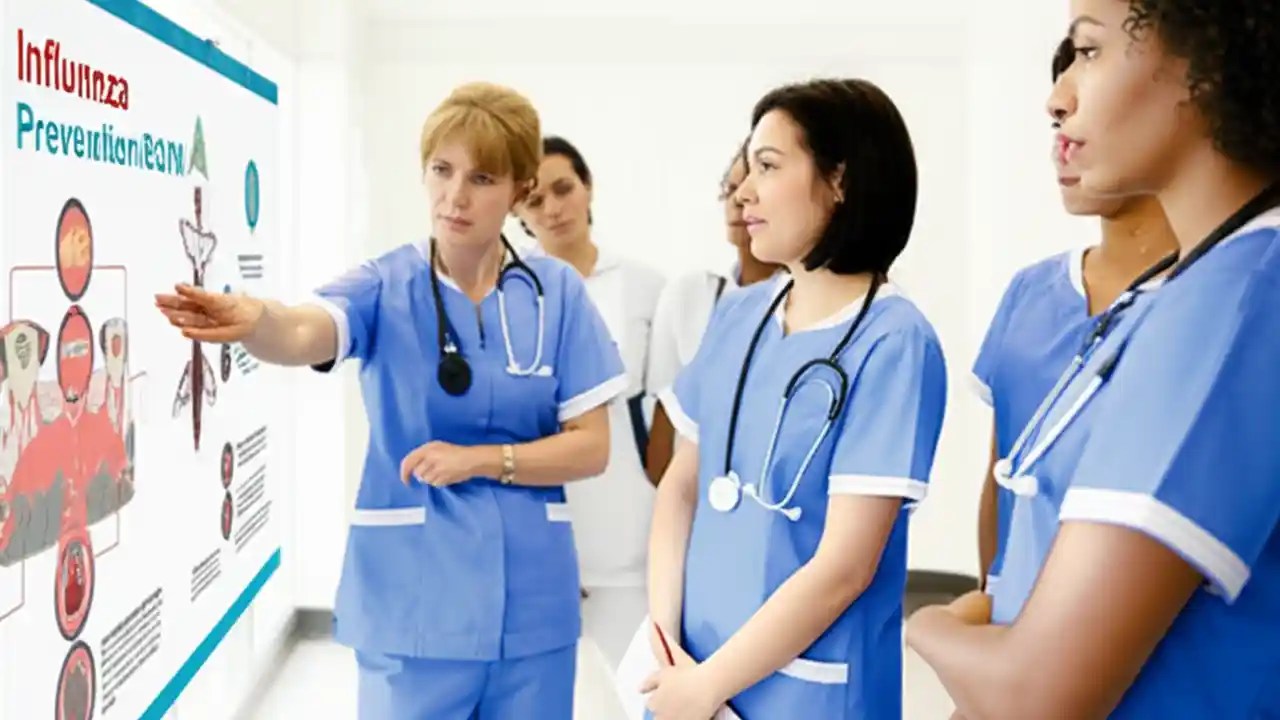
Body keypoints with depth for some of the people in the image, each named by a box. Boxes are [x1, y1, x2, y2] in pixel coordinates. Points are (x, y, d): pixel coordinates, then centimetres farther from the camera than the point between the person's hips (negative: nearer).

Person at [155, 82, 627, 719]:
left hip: (530, 599, 2)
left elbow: (590, 448, -2)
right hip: (412, 600, -1)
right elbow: (306, 334, -27)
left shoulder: (557, 293, -2)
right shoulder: (386, 286, -5)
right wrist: (256, 322, -49)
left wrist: (480, 459, -16)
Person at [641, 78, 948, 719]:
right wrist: (665, 638, -5)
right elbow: (681, 484, 6)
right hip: (694, 668, 5)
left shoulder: (893, 342, -16)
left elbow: (844, 567, -18)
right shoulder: (736, 315, 2)